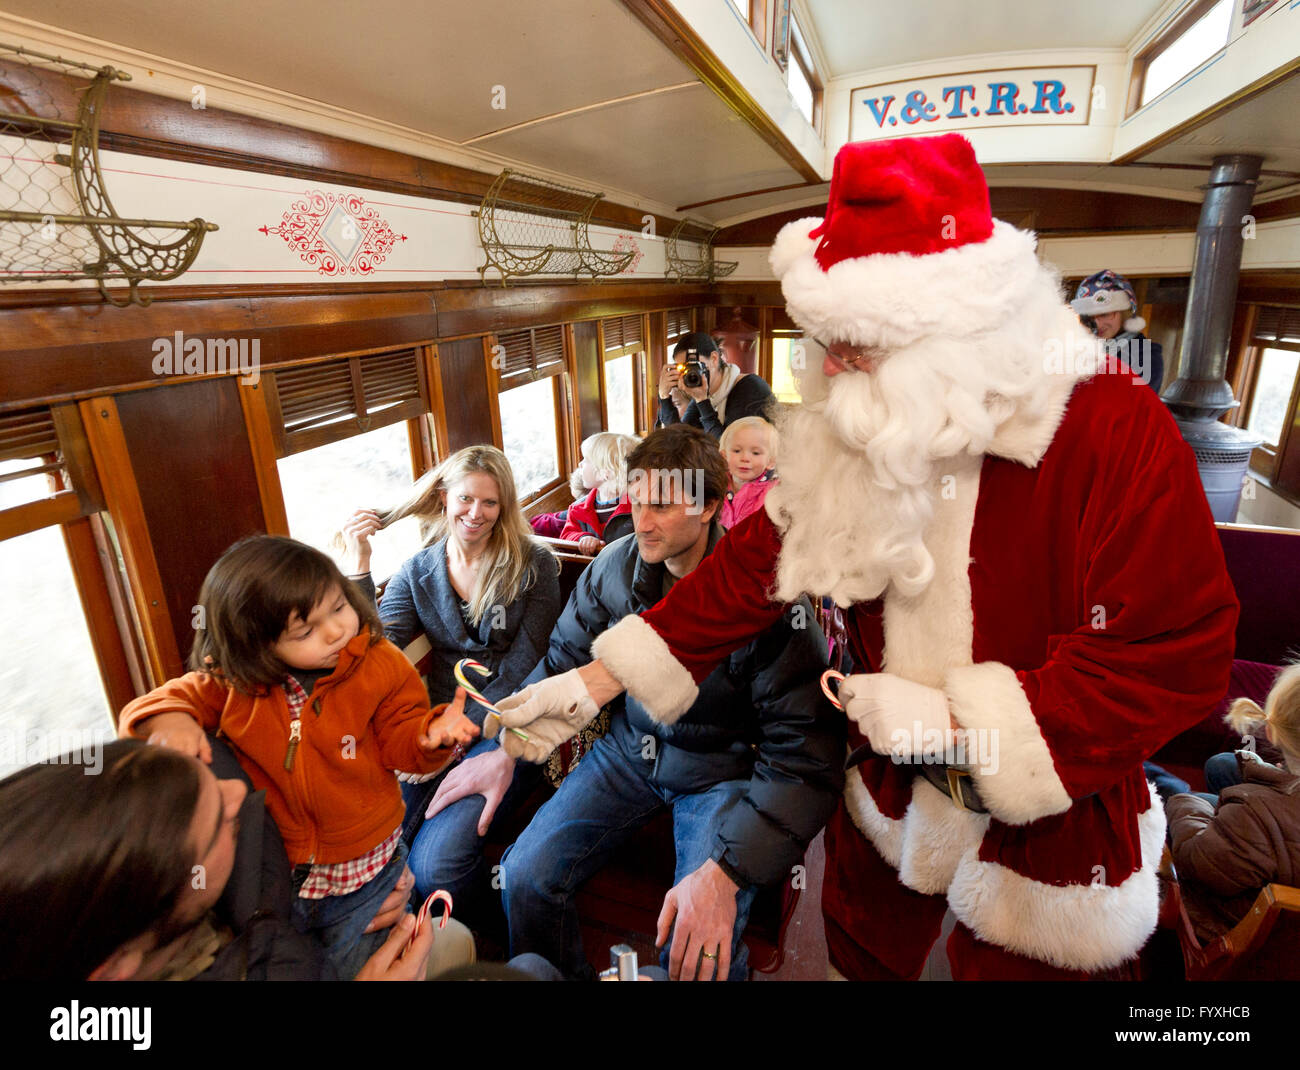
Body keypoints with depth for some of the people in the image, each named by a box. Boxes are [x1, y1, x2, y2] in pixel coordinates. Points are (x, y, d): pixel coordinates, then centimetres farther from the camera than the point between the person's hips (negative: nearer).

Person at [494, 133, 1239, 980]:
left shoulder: (1119, 437, -24)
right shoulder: (857, 438, -9)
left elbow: (1175, 662, -23)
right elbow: (759, 564, -9)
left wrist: (957, 717, -27)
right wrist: (600, 679, -12)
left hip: (1050, 828, -3)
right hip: (892, 797, 4)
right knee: (861, 958, 26)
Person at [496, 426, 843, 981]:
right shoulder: (615, 565, -8)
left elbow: (805, 759, -25)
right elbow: (563, 661, 6)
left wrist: (724, 871, -34)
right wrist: (505, 748, -8)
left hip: (723, 768, -4)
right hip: (630, 749, 5)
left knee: (700, 956, -22)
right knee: (524, 876, -7)